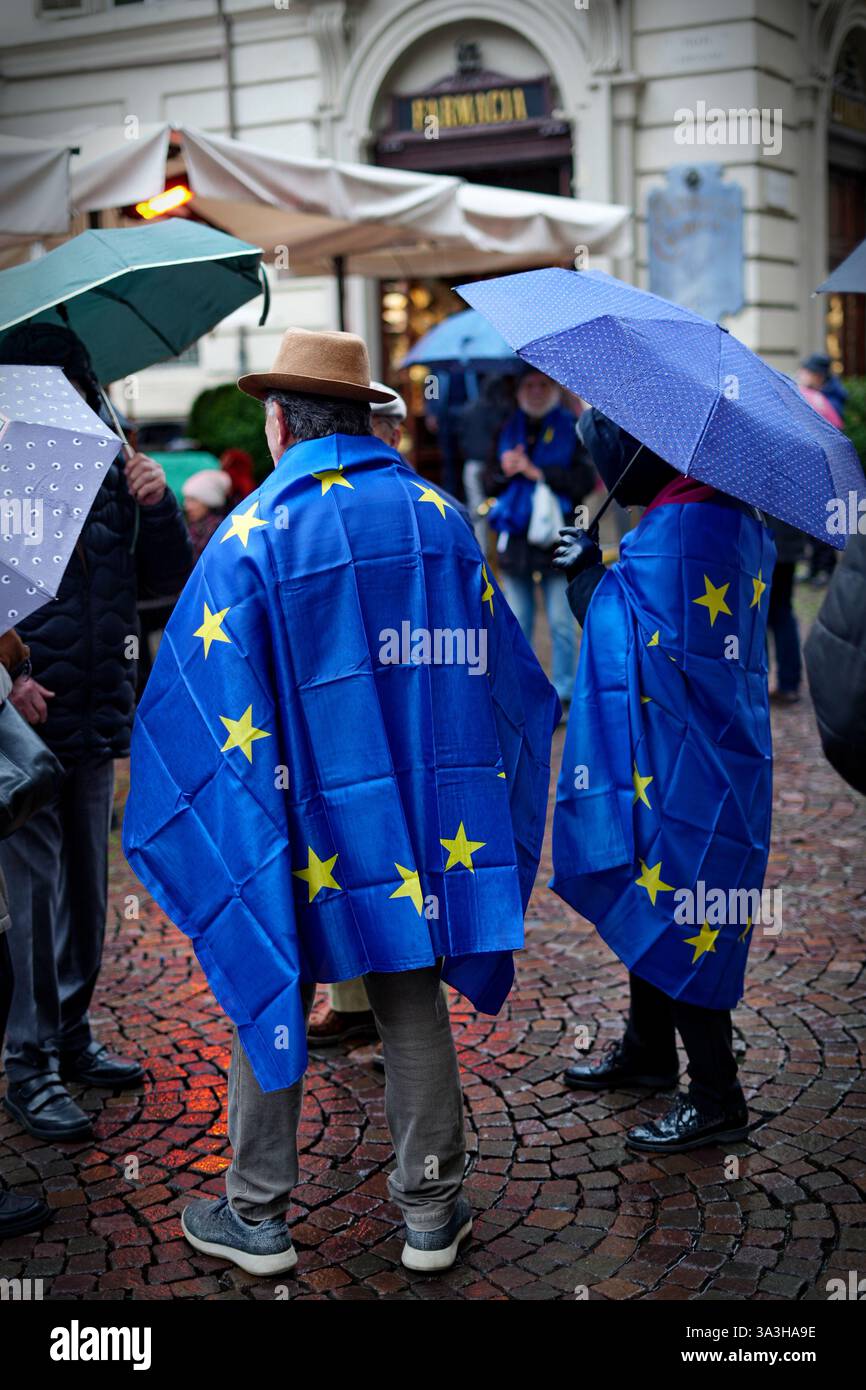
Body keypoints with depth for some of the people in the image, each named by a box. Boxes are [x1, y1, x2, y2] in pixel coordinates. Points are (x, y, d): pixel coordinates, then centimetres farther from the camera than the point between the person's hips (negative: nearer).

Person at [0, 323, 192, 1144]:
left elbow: (168, 581, 11)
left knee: (86, 889, 15)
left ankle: (70, 1037, 30)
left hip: (96, 721, 6)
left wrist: (157, 508, -5)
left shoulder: (108, 478, 10)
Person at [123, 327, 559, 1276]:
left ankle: (258, 1215, 21)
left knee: (268, 991, 11)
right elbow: (494, 669, 9)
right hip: (424, 822, 4)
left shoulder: (254, 533, -11)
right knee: (413, 1009, 13)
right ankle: (432, 1212, 22)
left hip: (299, 823, -3)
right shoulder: (438, 517, 3)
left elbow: (197, 694, -11)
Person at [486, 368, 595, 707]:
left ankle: (563, 695, 9)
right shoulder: (507, 430, 12)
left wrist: (537, 472, -14)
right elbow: (490, 484, 13)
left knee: (561, 623, 0)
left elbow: (583, 481, -9)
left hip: (556, 539, -3)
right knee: (517, 624, 9)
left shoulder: (572, 429, 2)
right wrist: (504, 472, -9)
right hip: (514, 539, 3)